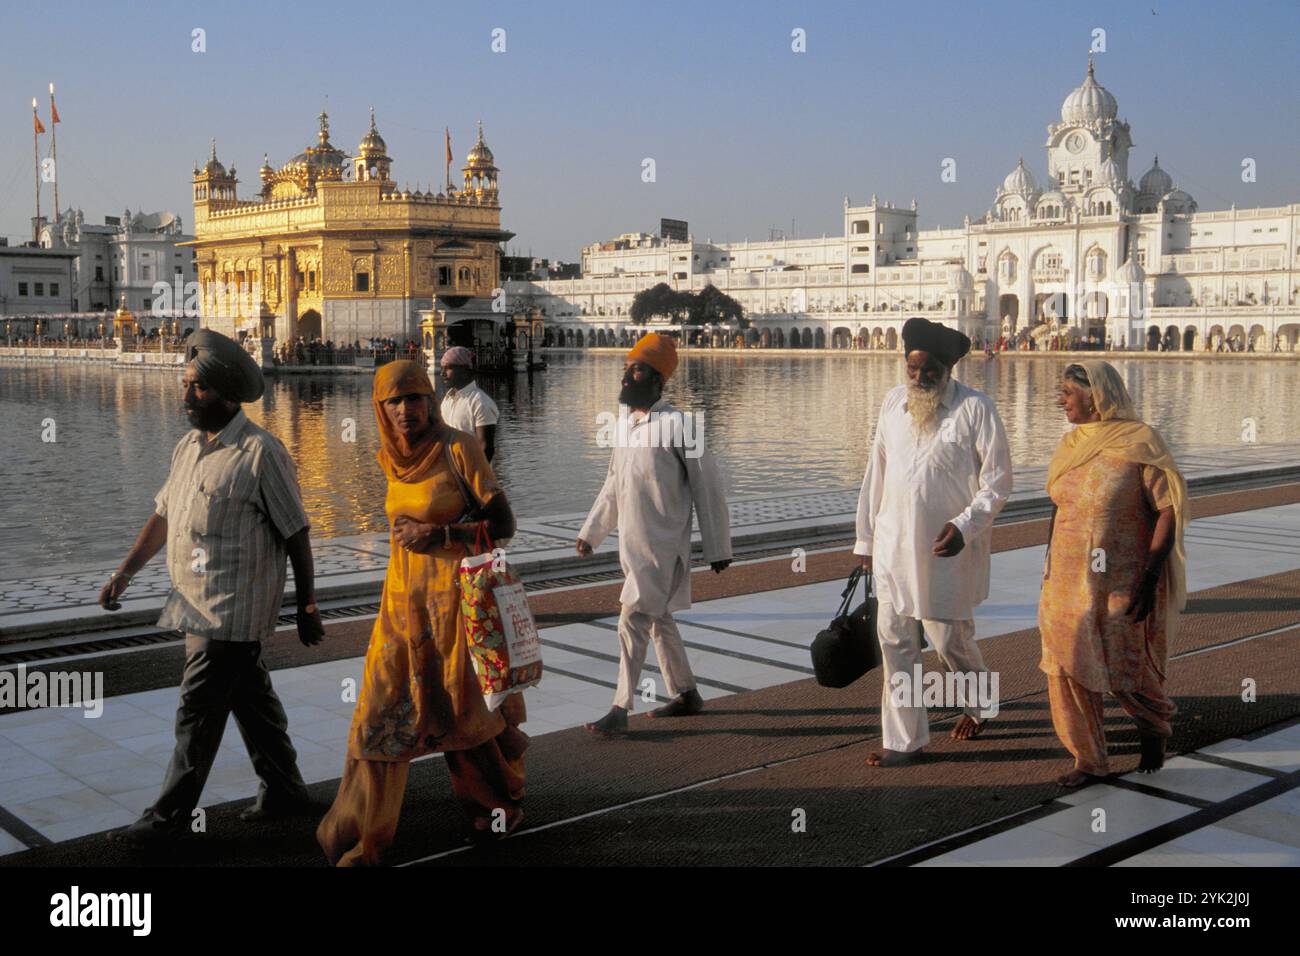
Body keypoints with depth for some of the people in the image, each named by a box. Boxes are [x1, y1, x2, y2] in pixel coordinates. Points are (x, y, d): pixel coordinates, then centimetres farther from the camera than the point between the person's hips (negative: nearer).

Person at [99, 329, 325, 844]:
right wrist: (124, 573, 11)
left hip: (232, 609, -8)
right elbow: (163, 515, 18)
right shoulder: (189, 446, 10)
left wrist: (307, 606, -7)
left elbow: (295, 533, -11)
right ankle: (283, 788, 30)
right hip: (198, 605, 8)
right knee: (250, 698, 17)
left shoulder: (260, 452, -14)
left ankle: (169, 815, 5)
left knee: (198, 710, -4)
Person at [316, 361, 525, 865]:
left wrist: (439, 534, -23)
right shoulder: (392, 458, 3)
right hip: (404, 597, 5)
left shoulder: (459, 447, -15)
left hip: (456, 595, -5)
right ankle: (362, 836, 9)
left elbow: (503, 523, -14)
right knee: (383, 712, 0)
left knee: (467, 710, 9)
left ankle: (503, 801, 36)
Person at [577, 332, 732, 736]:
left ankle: (620, 710, -6)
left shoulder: (675, 425, -14)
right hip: (632, 545, 8)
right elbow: (613, 486, 20)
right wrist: (591, 532, 18)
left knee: (633, 622, -11)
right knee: (658, 620, 17)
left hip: (662, 547, -8)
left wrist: (718, 548, -10)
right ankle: (686, 694, 31)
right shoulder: (628, 423, 10)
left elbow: (707, 488, -11)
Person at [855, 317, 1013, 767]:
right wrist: (866, 537, 13)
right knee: (895, 640, 4)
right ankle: (904, 738, 15)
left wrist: (964, 526, -19)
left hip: (948, 549, -4)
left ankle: (976, 704, 37)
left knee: (949, 637, 5)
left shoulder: (975, 408, -9)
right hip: (894, 545, 5)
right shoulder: (893, 402, 6)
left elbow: (997, 483, -6)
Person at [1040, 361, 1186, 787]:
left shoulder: (1139, 443, -13)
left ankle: (1154, 730, 38)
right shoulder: (1071, 444, 5)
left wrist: (1149, 579, -18)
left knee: (1129, 675, 7)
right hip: (1069, 583, 6)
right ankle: (1089, 759, 20)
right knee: (1069, 670, 5)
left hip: (1121, 585, -5)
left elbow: (1170, 511, -14)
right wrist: (1049, 574, 13)